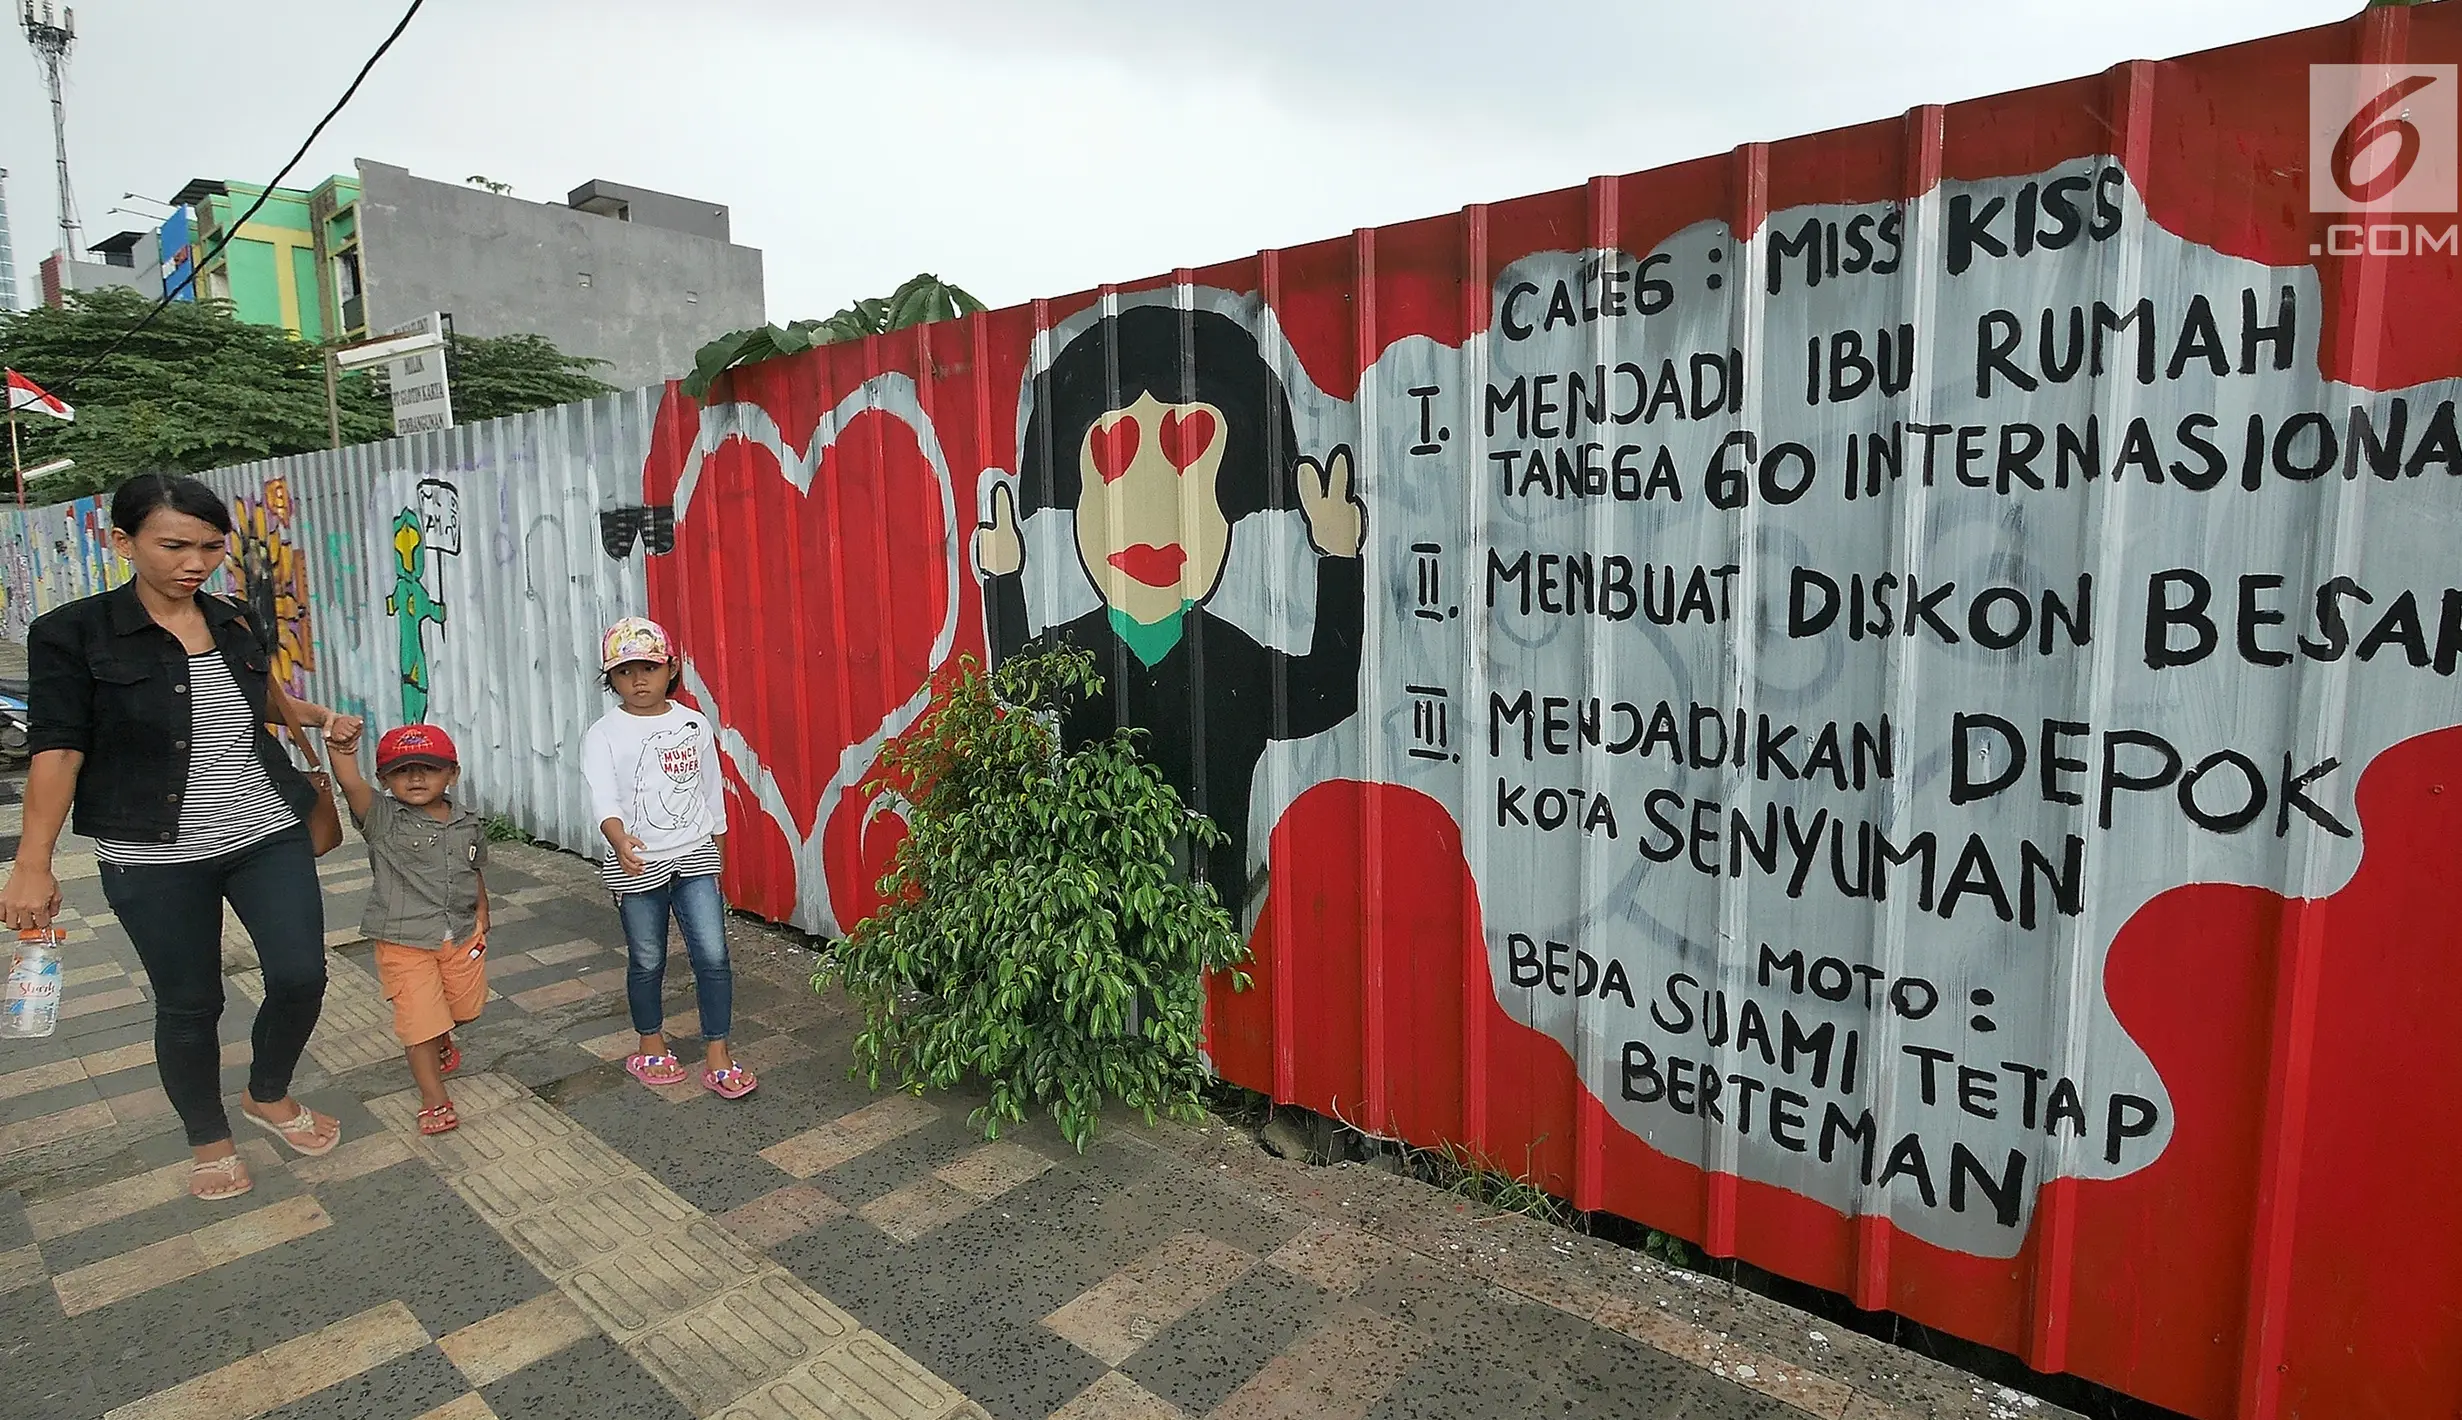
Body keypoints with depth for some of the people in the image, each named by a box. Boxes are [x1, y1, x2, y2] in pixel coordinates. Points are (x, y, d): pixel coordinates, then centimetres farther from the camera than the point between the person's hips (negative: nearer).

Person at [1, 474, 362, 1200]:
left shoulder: (237, 624, 4)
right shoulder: (74, 633, -9)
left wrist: (320, 717, 6)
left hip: (270, 837, 3)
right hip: (155, 860, -3)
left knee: (301, 977, 0)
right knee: (188, 1004, 8)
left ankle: (269, 1096, 28)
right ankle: (209, 1139, 29)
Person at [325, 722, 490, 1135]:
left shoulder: (469, 823, 1)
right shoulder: (382, 818, -11)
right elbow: (352, 785, -31)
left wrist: (481, 919, 14)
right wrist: (343, 749, -49)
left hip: (461, 936, 4)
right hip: (404, 942, -4)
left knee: (461, 1007, 20)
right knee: (420, 1018, -3)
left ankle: (440, 1042, 54)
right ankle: (433, 1098, 11)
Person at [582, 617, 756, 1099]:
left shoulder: (695, 725, 4)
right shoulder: (604, 735, -5)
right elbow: (603, 797, -21)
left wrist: (717, 852, 14)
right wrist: (620, 839, -40)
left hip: (694, 858, 2)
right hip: (637, 865, -1)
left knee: (713, 955, -4)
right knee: (647, 962, 11)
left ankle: (717, 1056, 7)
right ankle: (652, 1045, 33)